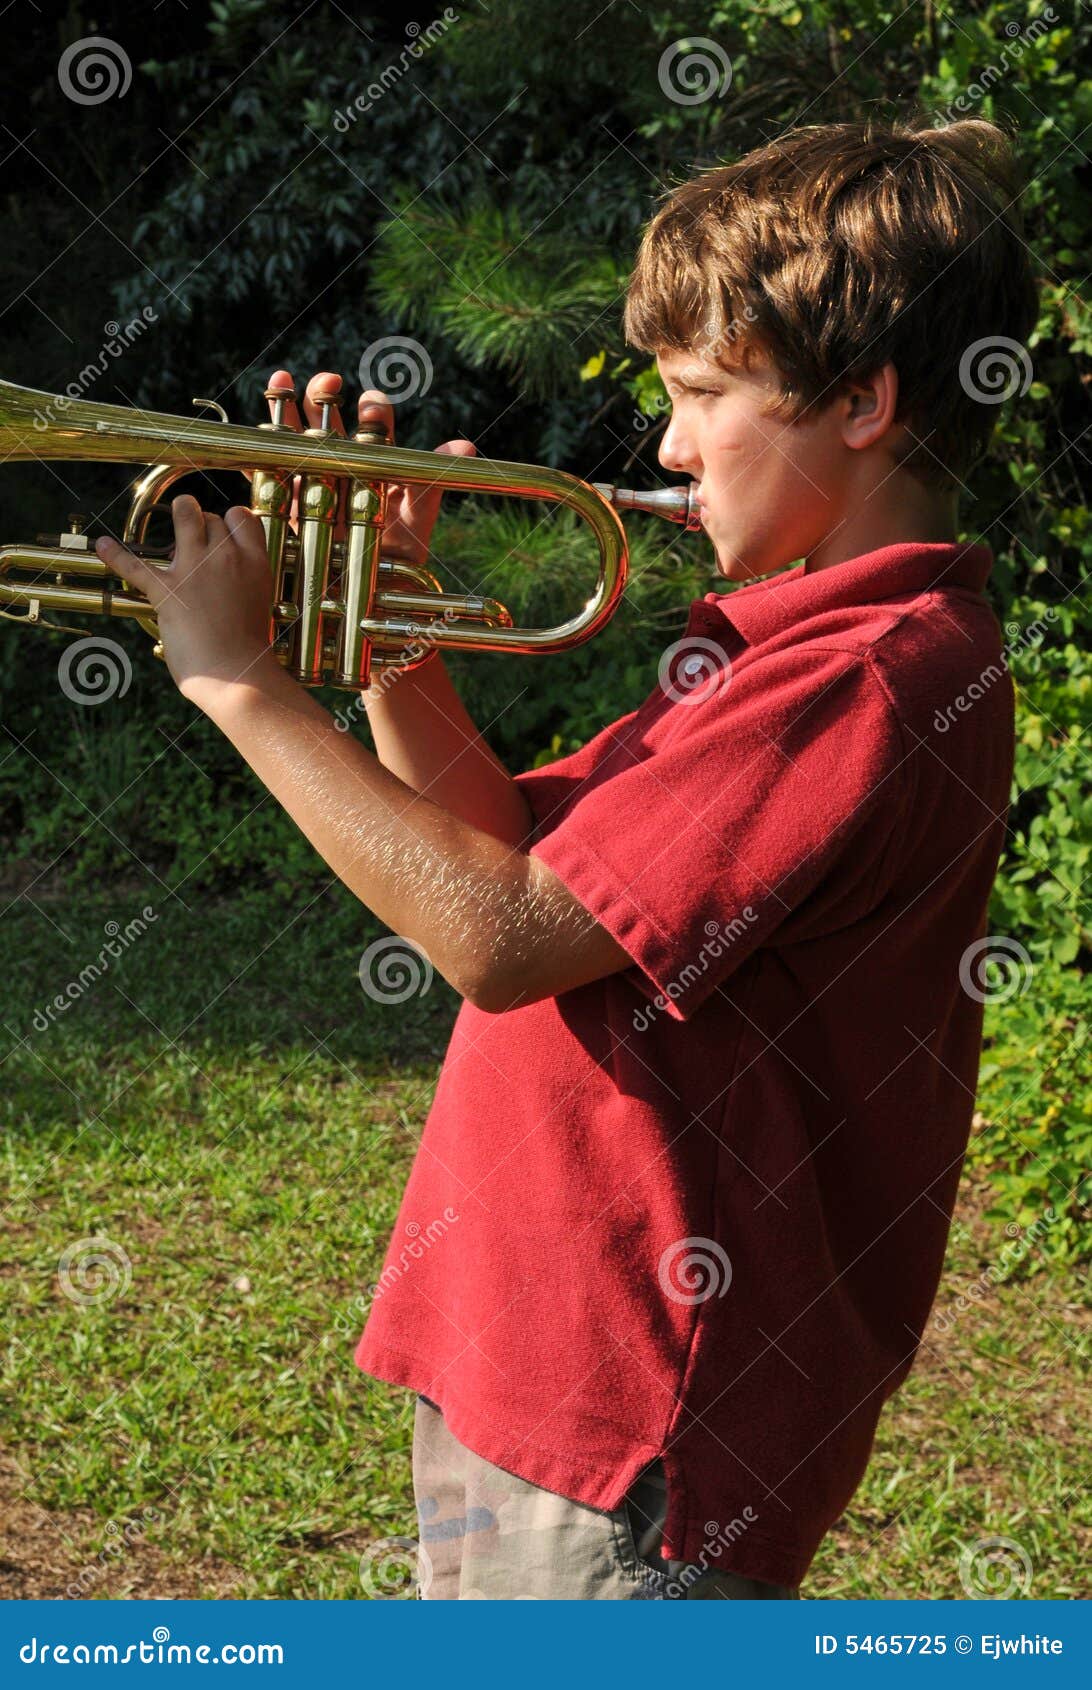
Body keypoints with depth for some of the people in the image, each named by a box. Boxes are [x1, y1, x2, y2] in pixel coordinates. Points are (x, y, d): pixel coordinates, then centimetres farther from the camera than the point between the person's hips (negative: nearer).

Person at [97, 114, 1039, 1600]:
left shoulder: (877, 677, -20)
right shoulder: (784, 642, 13)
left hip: (634, 1426, -10)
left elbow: (498, 936, -24)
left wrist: (243, 683, -16)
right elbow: (523, 849, 16)